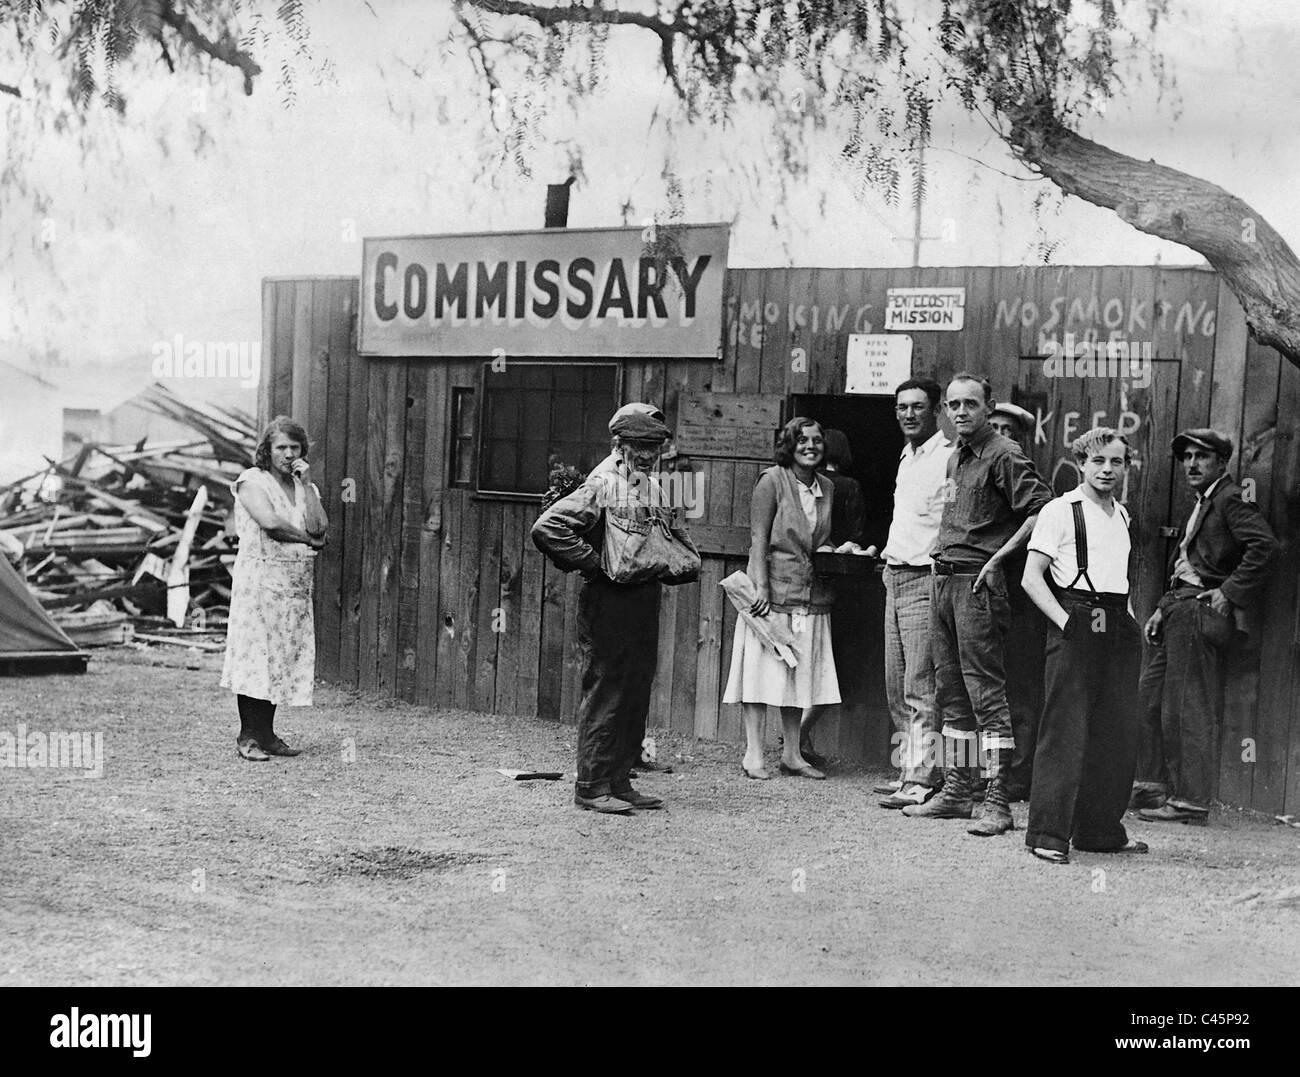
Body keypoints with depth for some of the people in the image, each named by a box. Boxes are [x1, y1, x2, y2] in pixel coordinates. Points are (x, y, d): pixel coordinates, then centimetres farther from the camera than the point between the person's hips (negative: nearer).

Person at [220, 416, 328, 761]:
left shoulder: (306, 487, 17)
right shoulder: (252, 481, 0)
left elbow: (318, 526, -1)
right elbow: (269, 522, -16)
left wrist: (305, 483, -2)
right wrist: (308, 538, -4)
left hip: (296, 584, 6)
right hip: (259, 575, -6)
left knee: (283, 656, 4)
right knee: (254, 654, -8)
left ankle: (266, 733, 9)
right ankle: (248, 735, -3)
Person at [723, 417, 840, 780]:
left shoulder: (827, 488, 13)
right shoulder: (772, 481, -4)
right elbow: (758, 538, -9)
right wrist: (762, 587, -15)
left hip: (811, 596, 6)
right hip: (773, 591, -6)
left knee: (803, 676, 7)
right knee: (762, 672, -3)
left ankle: (792, 753, 16)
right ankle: (753, 754, 3)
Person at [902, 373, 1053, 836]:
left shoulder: (1003, 455, -9)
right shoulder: (956, 458, 18)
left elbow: (1042, 510, -17)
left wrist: (998, 557, -16)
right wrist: (942, 563, 16)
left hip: (977, 581, -9)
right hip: (942, 578, 9)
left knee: (985, 689, -9)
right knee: (950, 690, 12)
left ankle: (997, 802, -7)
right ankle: (956, 792, 20)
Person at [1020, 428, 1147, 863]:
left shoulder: (1121, 515, 18)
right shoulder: (1060, 511, -3)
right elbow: (1031, 577, -8)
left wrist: (1129, 619, 14)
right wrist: (1065, 621, -16)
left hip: (1119, 631, 7)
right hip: (1077, 629, -7)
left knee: (1118, 735, 7)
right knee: (1065, 732, -9)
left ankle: (1101, 831, 18)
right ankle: (1048, 834, -6)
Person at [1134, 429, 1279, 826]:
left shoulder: (1231, 498, -9)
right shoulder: (1202, 503, 21)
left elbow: (1265, 545, -22)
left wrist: (1230, 592, -19)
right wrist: (1163, 608, 16)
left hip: (1201, 612, -10)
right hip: (1181, 608, 10)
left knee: (1187, 707, -7)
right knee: (1150, 697, 12)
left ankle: (1191, 801, -1)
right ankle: (1152, 784, 21)